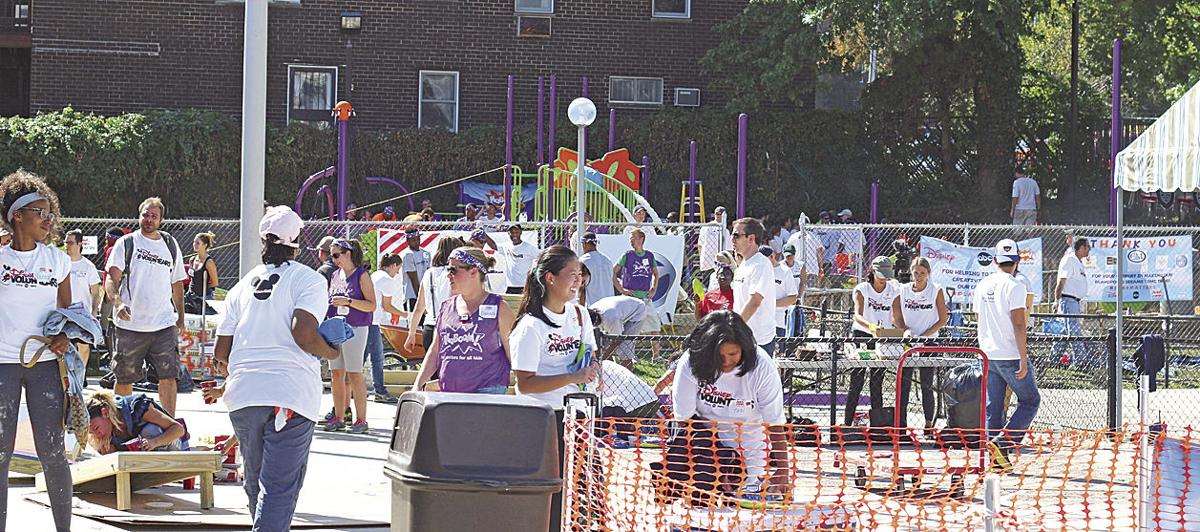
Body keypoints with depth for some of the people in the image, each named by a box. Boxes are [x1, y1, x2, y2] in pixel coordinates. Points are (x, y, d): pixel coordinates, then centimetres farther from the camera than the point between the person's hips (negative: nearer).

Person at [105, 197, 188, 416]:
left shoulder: (171, 246, 14)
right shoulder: (126, 244, 2)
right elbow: (112, 279, -6)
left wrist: (180, 318, 18)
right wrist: (118, 302, -25)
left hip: (165, 324, 2)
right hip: (130, 324, -2)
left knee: (168, 376, -7)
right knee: (124, 379, 4)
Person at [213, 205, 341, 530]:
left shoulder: (243, 286, 15)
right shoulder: (309, 280, 0)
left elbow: (221, 353, 14)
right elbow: (303, 334, -16)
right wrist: (331, 353, 3)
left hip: (242, 394, 5)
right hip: (290, 394, -5)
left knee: (255, 481, 21)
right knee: (278, 488, -8)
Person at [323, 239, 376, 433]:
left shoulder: (361, 275, -4)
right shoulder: (336, 275, 15)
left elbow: (372, 305, -10)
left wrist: (348, 301, -19)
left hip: (354, 329, -7)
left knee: (354, 374, -6)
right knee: (336, 375, 5)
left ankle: (361, 419, -1)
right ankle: (338, 419, 10)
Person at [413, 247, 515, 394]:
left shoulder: (499, 308, 1)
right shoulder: (446, 307, 15)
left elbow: (514, 353, 0)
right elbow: (434, 352, 18)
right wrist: (417, 386, 9)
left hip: (487, 393, -5)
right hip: (447, 392, 5)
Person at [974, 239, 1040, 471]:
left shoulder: (981, 286, 9)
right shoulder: (1014, 287, -13)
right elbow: (1018, 325, -18)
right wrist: (1023, 359, -17)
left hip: (987, 355, 7)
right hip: (1011, 356, -7)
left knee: (993, 407, 11)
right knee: (1030, 401, 5)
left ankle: (997, 457, 9)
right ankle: (1002, 443, -10)